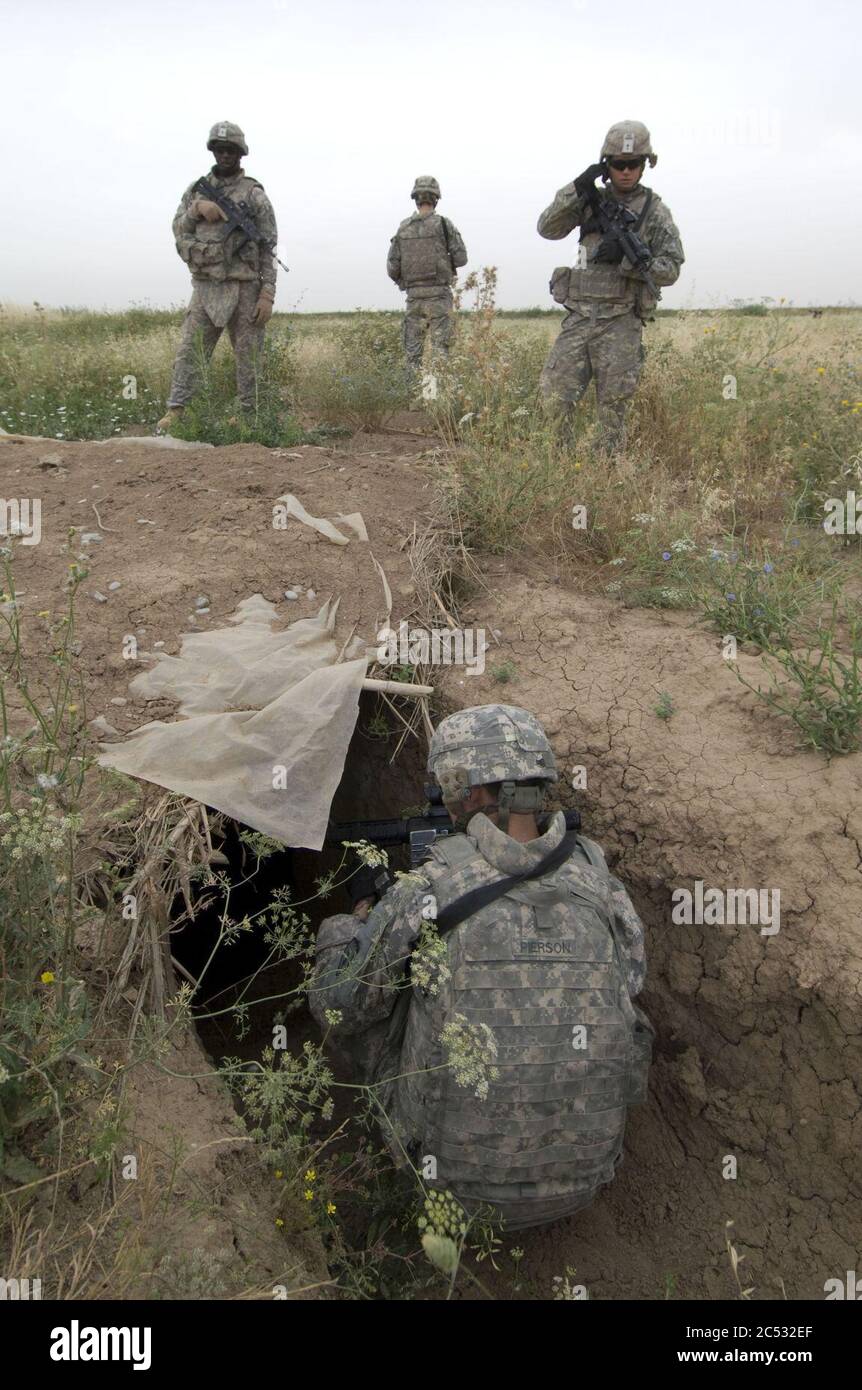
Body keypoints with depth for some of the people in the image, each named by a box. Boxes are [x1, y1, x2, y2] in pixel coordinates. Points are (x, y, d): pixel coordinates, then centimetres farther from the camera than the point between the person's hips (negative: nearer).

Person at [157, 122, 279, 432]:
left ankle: (248, 415, 8)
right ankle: (175, 410, -4)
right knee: (189, 349, -3)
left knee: (248, 355, 2)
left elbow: (268, 247, -2)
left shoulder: (254, 194, 2)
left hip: (244, 287, -3)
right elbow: (178, 229, 12)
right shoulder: (196, 189, 13)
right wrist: (196, 208, -7)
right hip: (205, 286, 3)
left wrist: (267, 294, -11)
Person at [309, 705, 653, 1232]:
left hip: (461, 1187, -3)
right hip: (583, 1181, 4)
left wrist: (360, 911, 13)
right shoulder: (602, 886, -8)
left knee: (362, 1003, 12)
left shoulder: (428, 891, -17)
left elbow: (336, 1007, -4)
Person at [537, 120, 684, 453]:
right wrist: (576, 190, -9)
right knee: (554, 400, -5)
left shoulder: (655, 211, 4)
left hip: (621, 323, -2)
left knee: (613, 409, 0)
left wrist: (625, 257, -16)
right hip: (578, 317, 2)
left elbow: (670, 269, -2)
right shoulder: (592, 201, 12)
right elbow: (548, 228, 3)